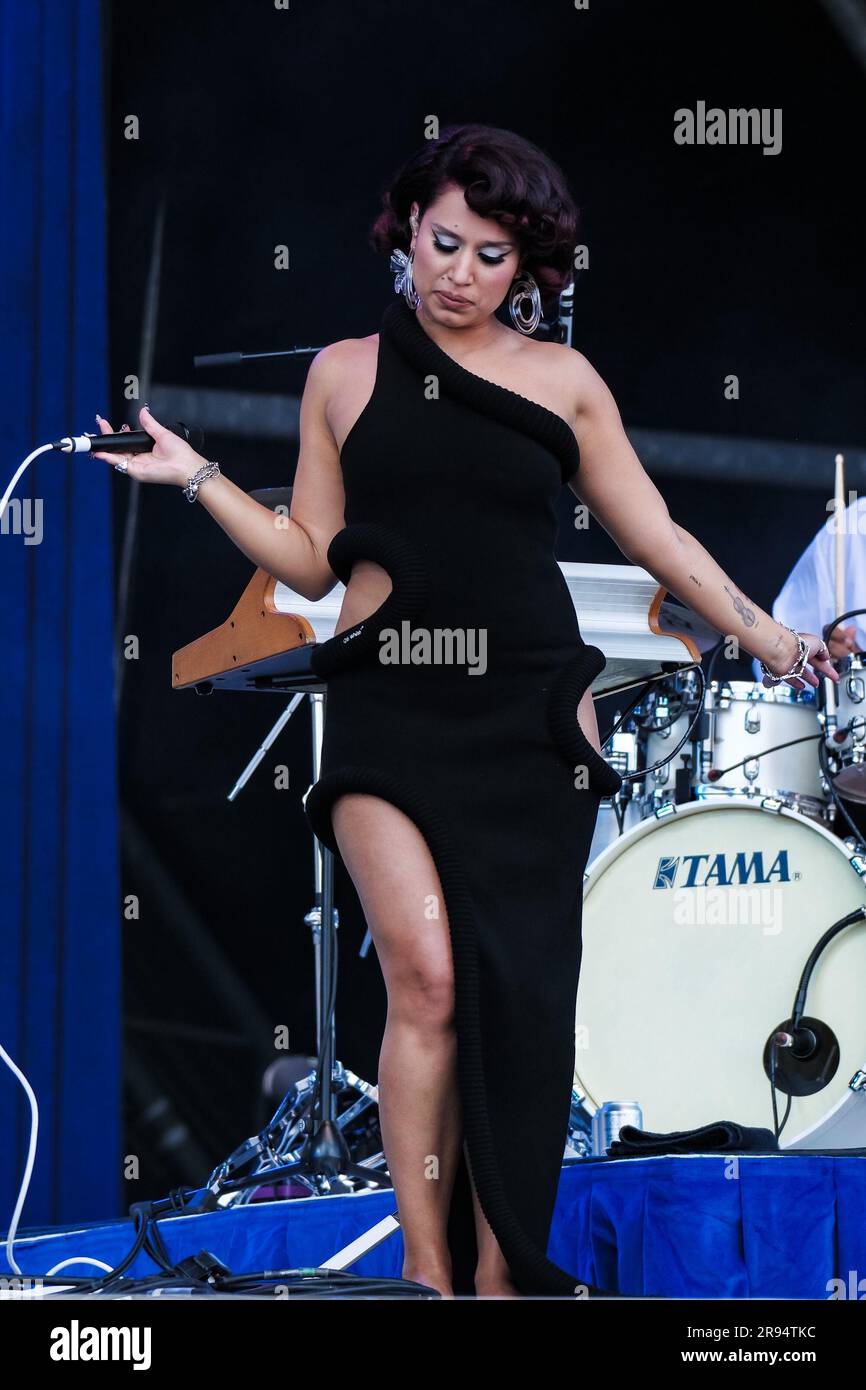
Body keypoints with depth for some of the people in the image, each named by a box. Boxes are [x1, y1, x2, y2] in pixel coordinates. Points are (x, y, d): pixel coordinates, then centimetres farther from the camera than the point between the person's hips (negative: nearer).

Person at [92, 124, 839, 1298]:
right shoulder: (347, 374, 10)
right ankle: (427, 1270, -8)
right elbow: (311, 563, 10)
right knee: (427, 977, -14)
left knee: (518, 990, -5)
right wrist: (200, 478, 0)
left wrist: (774, 640, 6)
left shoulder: (563, 382, 10)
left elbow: (659, 540, 12)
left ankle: (502, 1269, 3)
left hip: (529, 714, 1)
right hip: (391, 710, -1)